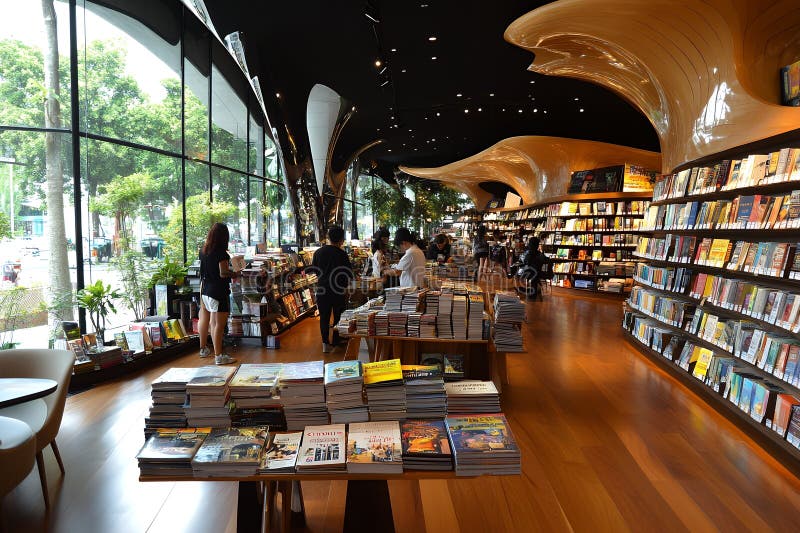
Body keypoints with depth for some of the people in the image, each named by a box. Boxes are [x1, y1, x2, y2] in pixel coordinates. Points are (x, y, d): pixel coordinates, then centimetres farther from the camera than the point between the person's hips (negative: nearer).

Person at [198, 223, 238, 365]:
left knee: (204, 320, 20)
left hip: (205, 290, 8)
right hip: (218, 292, -8)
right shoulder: (221, 253, -17)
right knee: (218, 324, -4)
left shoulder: (203, 250, 6)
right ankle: (218, 356, 0)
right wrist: (235, 274, -4)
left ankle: (203, 349, 36)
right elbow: (223, 273, -20)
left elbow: (203, 270, 14)